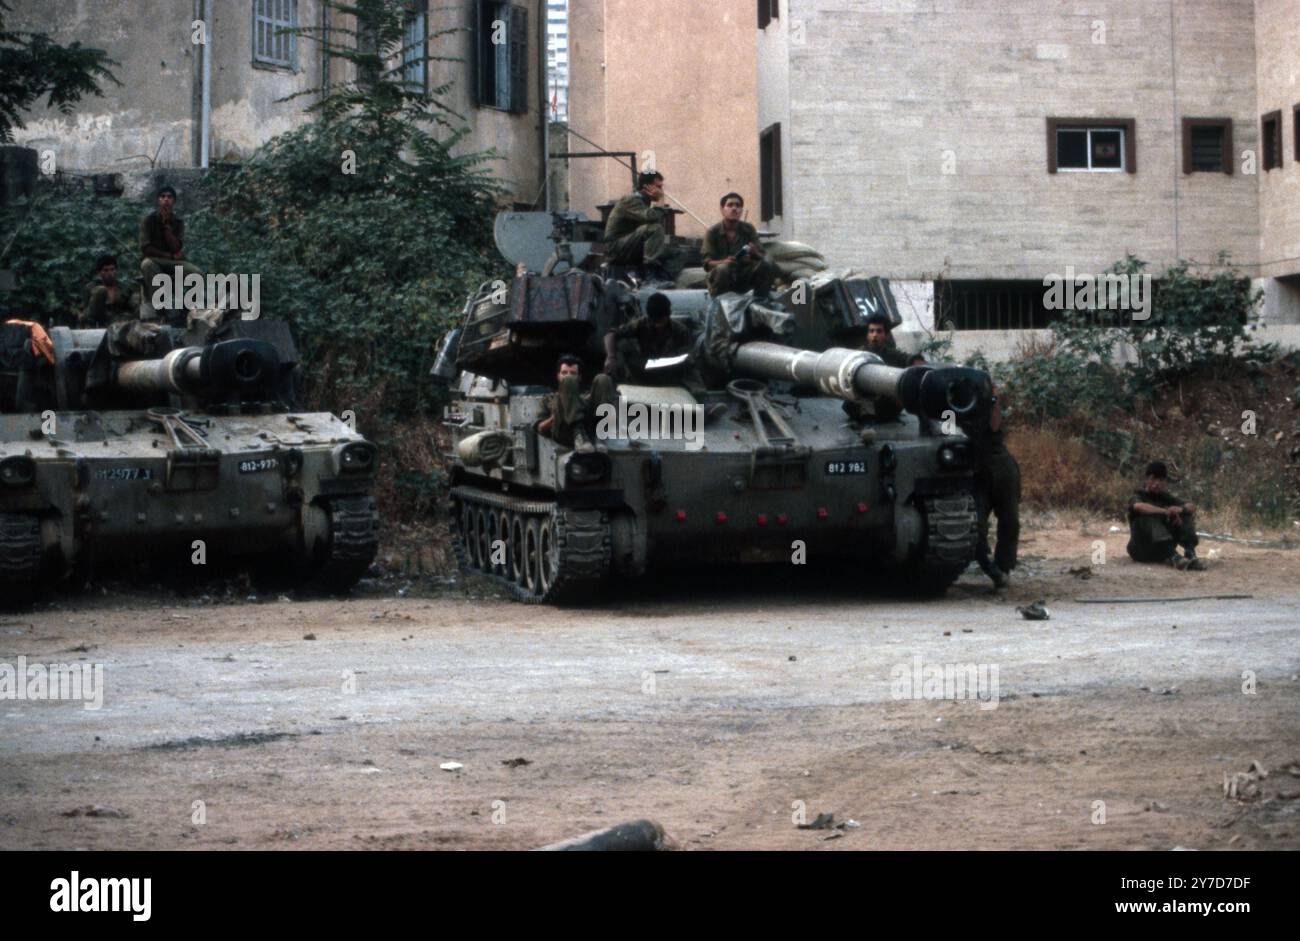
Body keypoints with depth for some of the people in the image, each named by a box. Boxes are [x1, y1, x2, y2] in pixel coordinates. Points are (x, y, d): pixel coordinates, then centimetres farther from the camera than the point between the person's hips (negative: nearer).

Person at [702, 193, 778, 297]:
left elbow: (763, 256, -4)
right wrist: (724, 262, -36)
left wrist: (754, 253, -29)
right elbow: (708, 263, -14)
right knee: (723, 269, -37)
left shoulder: (749, 229, 0)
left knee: (767, 265, -22)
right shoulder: (713, 232, -8)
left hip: (743, 279, 3)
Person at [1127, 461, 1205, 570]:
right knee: (1150, 517, -29)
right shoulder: (1139, 498, -3)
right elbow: (1139, 506, -31)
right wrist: (1166, 512, -37)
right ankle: (1173, 557, -48)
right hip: (1141, 551, -5)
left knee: (1186, 515, -5)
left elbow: (1192, 506, -2)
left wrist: (1181, 509, -25)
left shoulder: (1166, 498, 13)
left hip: (1161, 552, 5)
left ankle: (1190, 554, -30)